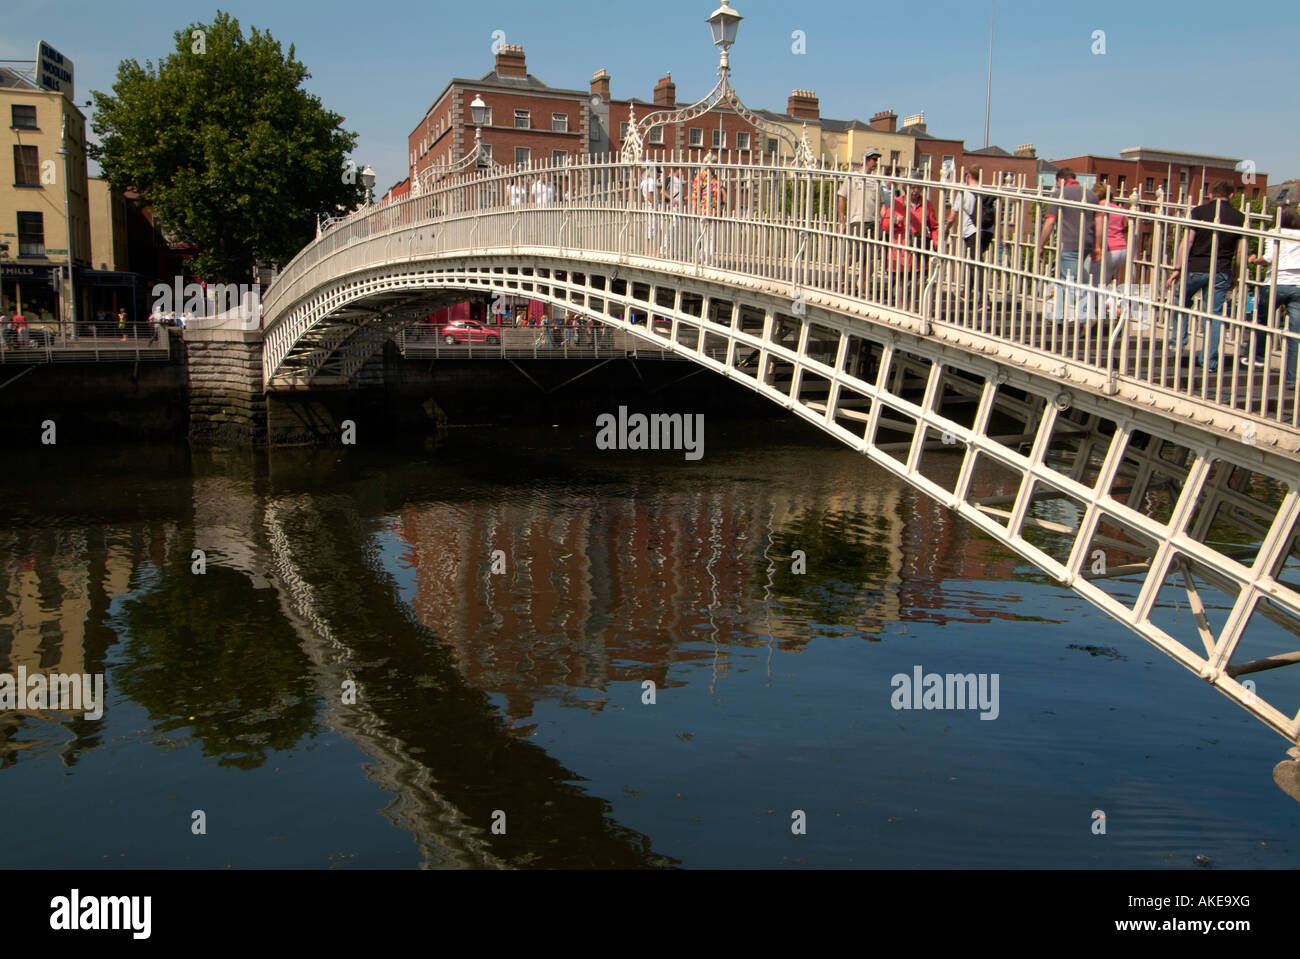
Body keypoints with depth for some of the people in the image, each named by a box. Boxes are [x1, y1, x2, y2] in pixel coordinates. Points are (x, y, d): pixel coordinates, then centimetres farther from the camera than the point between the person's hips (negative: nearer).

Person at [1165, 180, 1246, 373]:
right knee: (1214, 315, 5)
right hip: (1221, 273, 1)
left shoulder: (1199, 211, -2)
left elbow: (1187, 242, -8)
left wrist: (1177, 269, -4)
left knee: (1183, 299, 24)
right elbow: (1241, 253, 6)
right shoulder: (1239, 217, 5)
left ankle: (1179, 340, 16)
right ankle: (1210, 361, 5)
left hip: (1195, 268, -1)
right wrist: (1234, 276, 17)